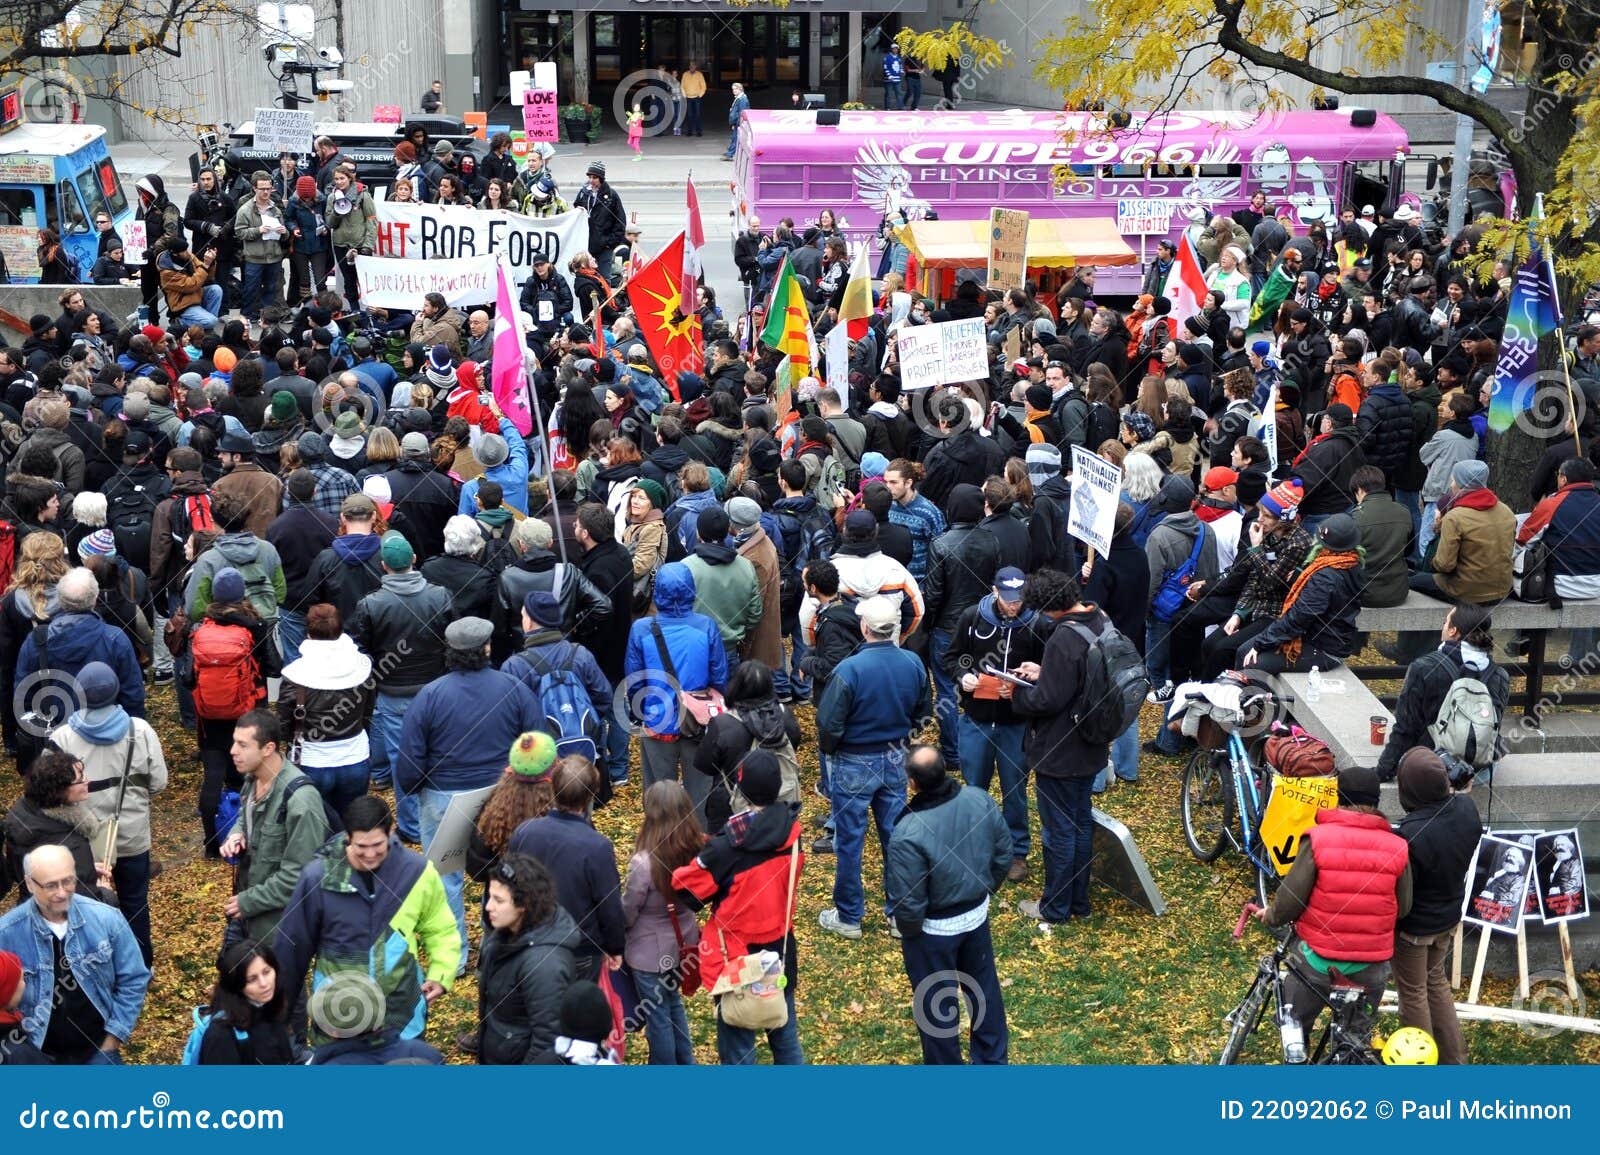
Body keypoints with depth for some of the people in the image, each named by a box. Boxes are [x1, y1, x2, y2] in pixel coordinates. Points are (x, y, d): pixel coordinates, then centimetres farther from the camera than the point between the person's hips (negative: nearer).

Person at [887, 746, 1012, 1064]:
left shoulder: (909, 833, -34)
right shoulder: (980, 800, -16)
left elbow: (908, 902, -25)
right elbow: (1004, 853, 0)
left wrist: (907, 932, -4)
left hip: (933, 929, -5)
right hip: (977, 915, 5)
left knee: (936, 1003, 16)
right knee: (984, 987, 25)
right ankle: (993, 1059, 43)